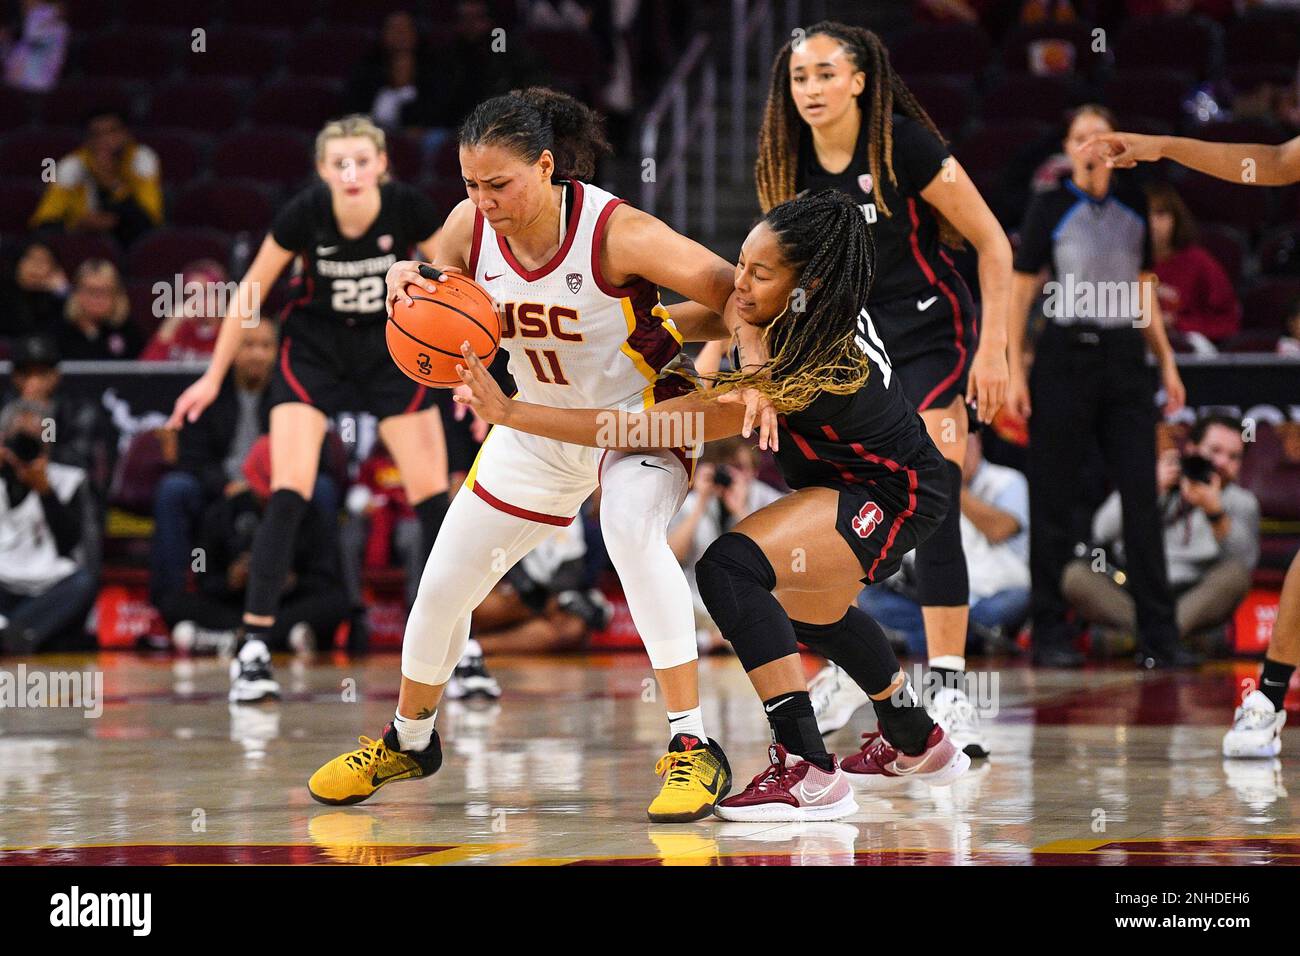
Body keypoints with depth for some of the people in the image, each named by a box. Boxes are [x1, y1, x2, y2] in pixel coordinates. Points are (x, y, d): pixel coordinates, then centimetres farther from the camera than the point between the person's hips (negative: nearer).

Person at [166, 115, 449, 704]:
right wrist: (214, 377, -4)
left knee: (431, 494, -5)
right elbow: (251, 291, -8)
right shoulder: (304, 213, -22)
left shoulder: (409, 208, -21)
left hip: (392, 348, 1)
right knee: (288, 494, -16)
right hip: (312, 349, -1)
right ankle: (253, 649, -13)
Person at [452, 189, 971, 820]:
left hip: (892, 500, -10)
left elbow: (643, 429, -36)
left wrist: (509, 412, -37)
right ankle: (917, 745, 58)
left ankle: (810, 776, -29)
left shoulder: (803, 380, -36)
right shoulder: (829, 311, -13)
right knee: (810, 609, 35)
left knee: (729, 566, -31)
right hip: (864, 478, 10)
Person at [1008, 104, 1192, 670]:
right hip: (1066, 357, -4)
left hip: (1124, 358, 4)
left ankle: (1158, 637, 0)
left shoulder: (1132, 207, 11)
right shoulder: (1050, 209, -1)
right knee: (1053, 499, 0)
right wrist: (1014, 371, -8)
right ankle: (1049, 636, 8)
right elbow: (1021, 291, -1)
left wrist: (1166, 361, 14)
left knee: (1142, 495, -1)